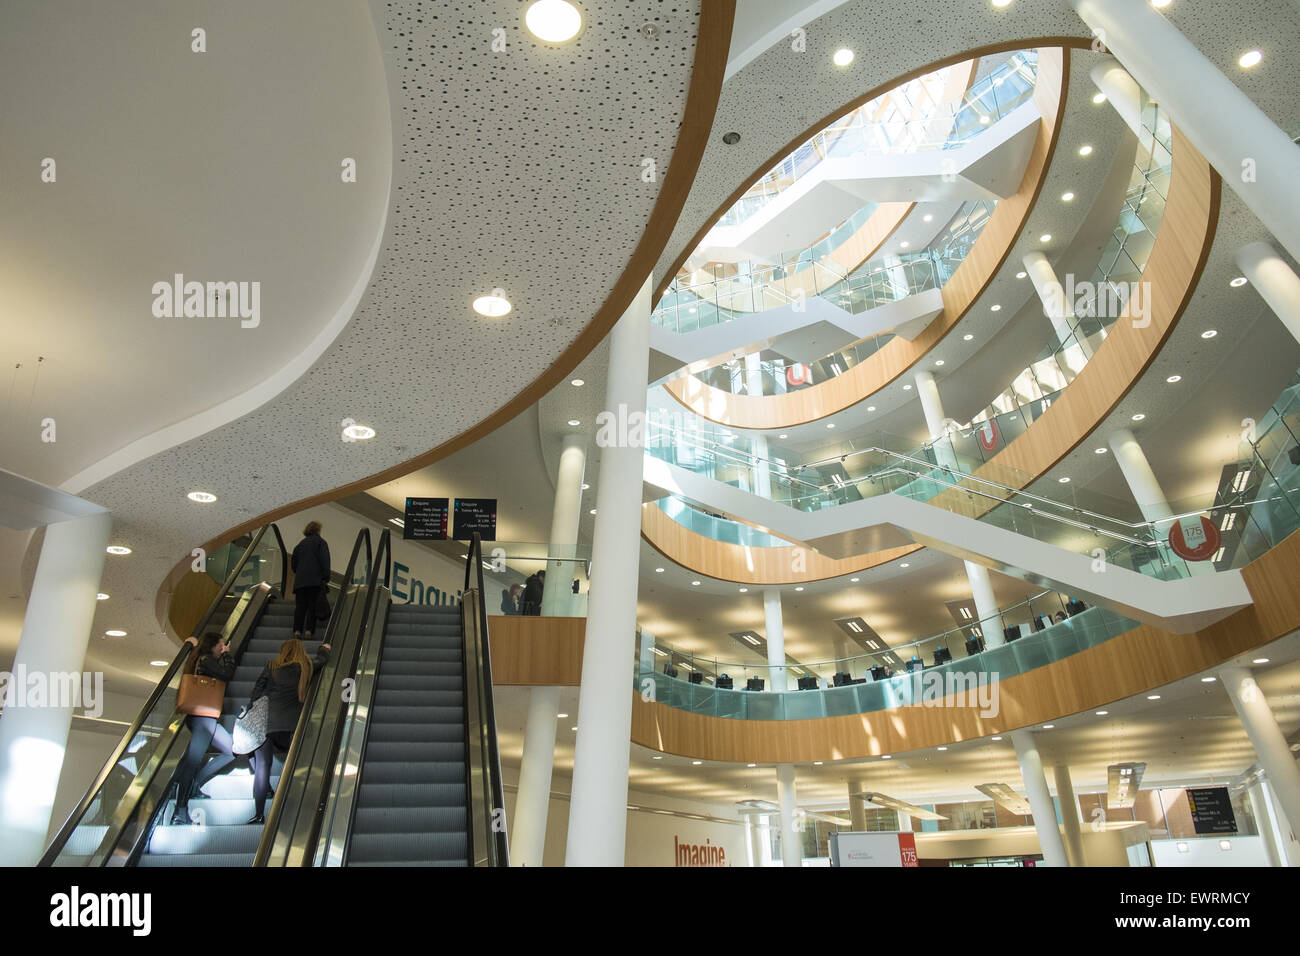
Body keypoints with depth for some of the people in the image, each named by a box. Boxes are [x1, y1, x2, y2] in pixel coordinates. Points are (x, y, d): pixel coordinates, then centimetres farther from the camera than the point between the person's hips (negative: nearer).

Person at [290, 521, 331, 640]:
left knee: (300, 606, 3)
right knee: (313, 606, -5)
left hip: (300, 580, 5)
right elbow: (325, 561, -6)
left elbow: (293, 562, 21)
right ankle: (308, 630, -14)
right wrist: (326, 579, -6)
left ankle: (297, 631, -7)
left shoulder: (301, 544, 20)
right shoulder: (320, 542, 4)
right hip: (315, 579, -5)